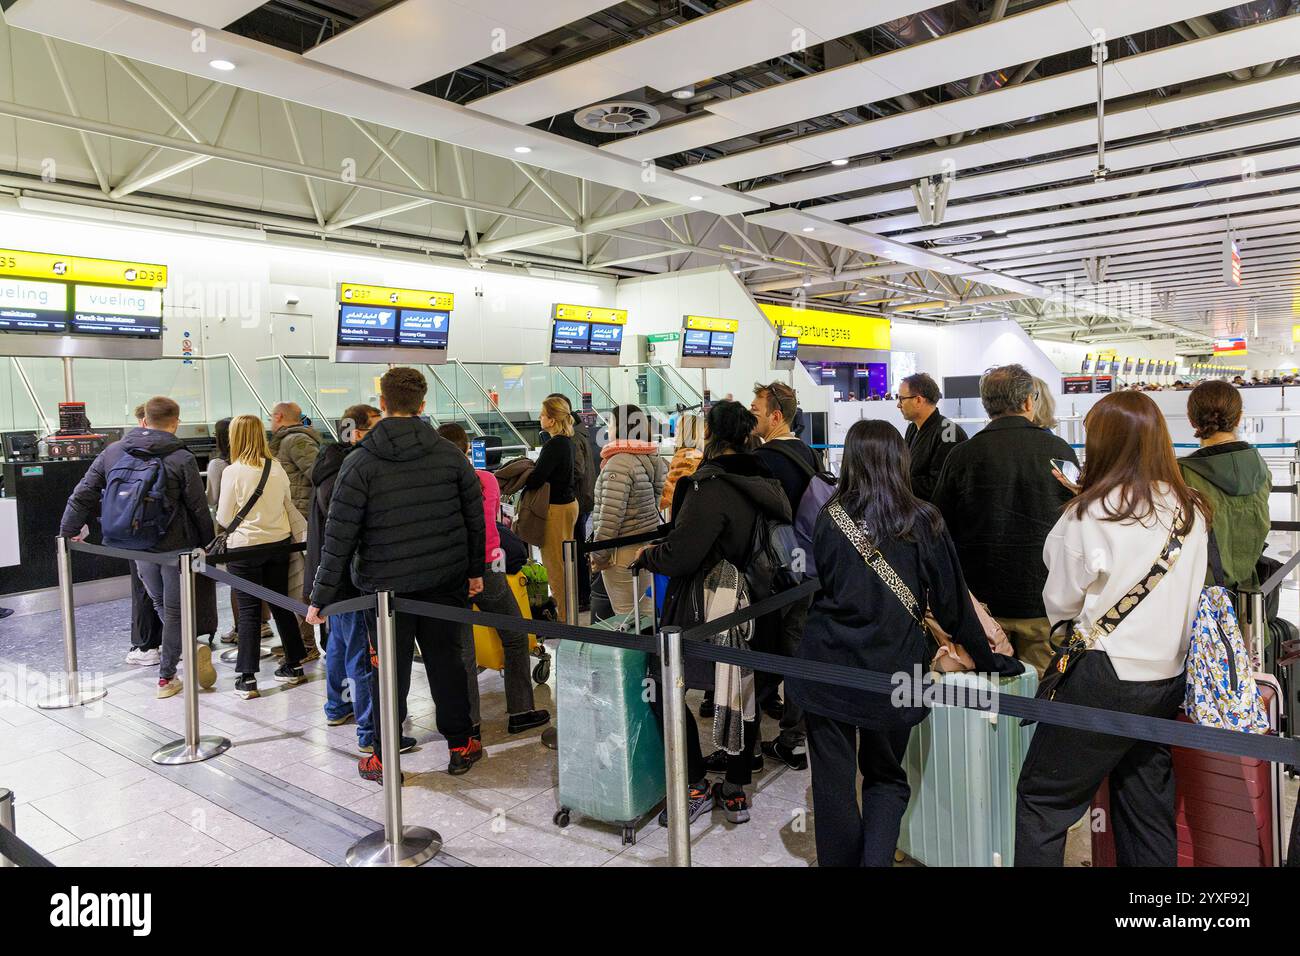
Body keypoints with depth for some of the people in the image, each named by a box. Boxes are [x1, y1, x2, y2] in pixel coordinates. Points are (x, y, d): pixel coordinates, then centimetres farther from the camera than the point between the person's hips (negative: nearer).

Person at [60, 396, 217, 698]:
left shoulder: (112, 452, 0)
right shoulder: (182, 459, -13)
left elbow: (83, 495, 3)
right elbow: (199, 508, -10)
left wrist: (68, 532, 16)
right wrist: (209, 543, 2)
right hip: (177, 547, -3)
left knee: (160, 603, 22)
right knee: (174, 609, 8)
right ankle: (166, 676, 13)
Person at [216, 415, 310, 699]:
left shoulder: (233, 472, -14)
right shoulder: (277, 468, 0)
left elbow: (224, 518, -8)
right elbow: (289, 506, 8)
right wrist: (303, 534, 18)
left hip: (244, 547, -4)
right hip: (278, 543, 4)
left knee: (249, 610, 2)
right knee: (280, 604, 15)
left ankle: (247, 678, 5)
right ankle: (293, 665, 24)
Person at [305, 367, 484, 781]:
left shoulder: (361, 461, -9)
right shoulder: (451, 454, -1)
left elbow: (339, 536, -10)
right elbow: (474, 517, 5)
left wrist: (320, 597, -4)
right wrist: (475, 570, 17)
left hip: (386, 585, -2)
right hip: (446, 580, 3)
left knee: (389, 670, 9)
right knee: (446, 661, 14)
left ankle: (385, 757, 21)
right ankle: (461, 745, 25)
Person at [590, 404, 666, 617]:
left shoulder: (619, 464, -18)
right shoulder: (654, 459, 8)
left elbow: (611, 515, -21)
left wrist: (599, 555, -13)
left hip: (625, 552, -9)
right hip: (649, 546, 9)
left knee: (625, 614, 0)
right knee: (646, 611, 16)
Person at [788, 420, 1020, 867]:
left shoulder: (830, 517, -4)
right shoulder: (924, 520, -5)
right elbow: (951, 600, 1)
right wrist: (987, 660, 14)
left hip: (828, 666, -1)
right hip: (893, 670, 1)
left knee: (833, 781, 11)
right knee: (886, 778, 20)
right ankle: (877, 857, 3)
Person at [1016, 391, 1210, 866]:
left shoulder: (1090, 515, -14)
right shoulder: (1192, 512, 2)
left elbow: (1060, 602, -4)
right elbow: (1190, 593, 12)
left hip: (1106, 678, -7)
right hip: (1169, 678, 7)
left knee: (1042, 799, 5)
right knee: (1149, 807, 18)